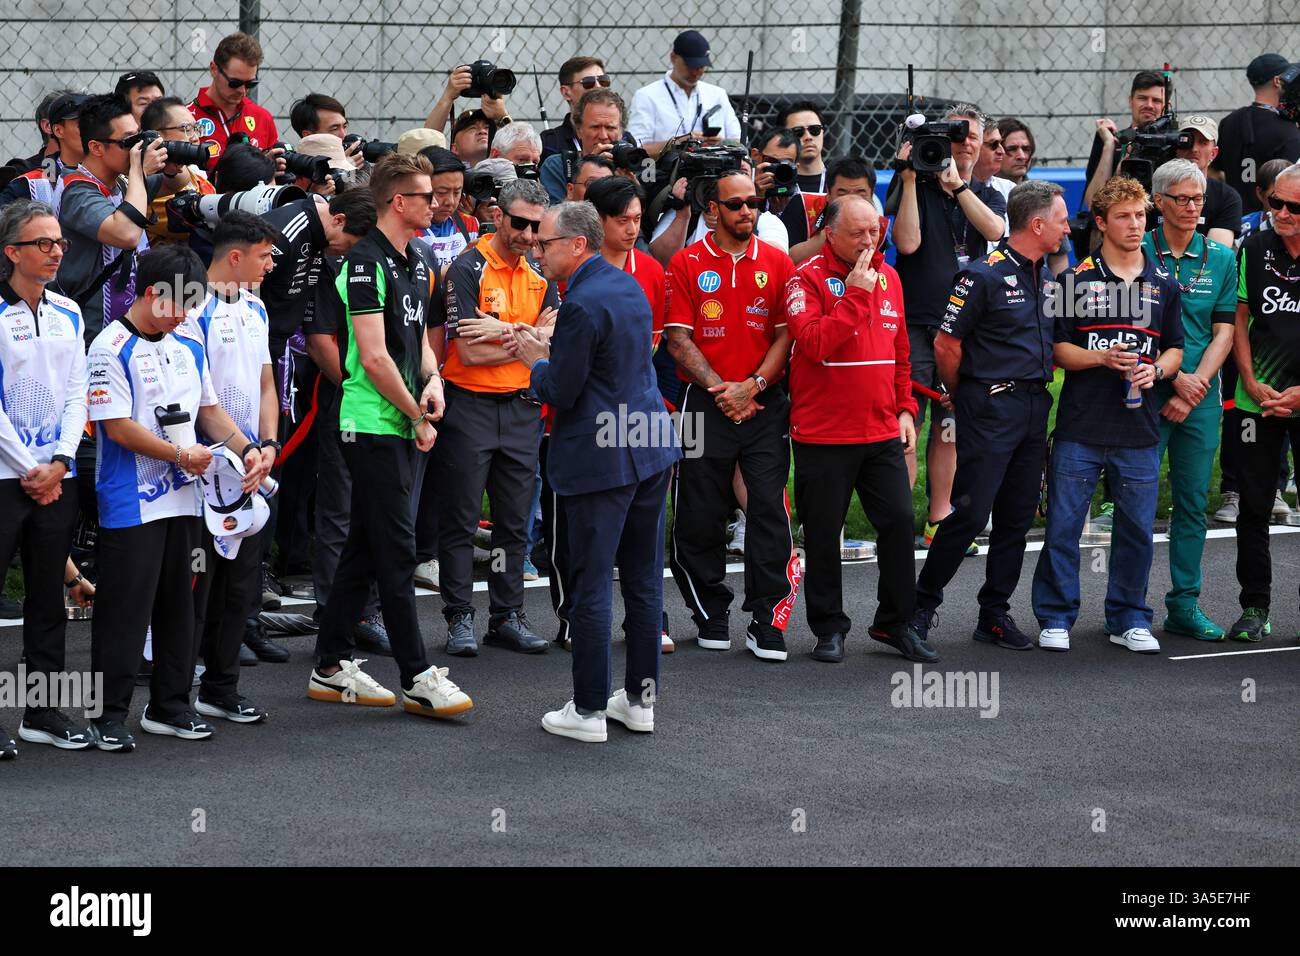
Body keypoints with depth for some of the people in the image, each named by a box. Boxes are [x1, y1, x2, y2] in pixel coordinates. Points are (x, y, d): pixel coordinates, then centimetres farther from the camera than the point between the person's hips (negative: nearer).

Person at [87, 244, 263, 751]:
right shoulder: (112, 348, -11)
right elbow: (118, 427, -15)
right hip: (130, 504, -7)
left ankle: (170, 705, 22)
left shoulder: (189, 346, 13)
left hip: (182, 498, 7)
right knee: (124, 609, -4)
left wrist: (248, 450, 5)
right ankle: (110, 714, 1)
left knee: (178, 604, 12)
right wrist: (182, 455, -11)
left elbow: (209, 409, 21)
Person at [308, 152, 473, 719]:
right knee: (396, 550, -7)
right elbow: (374, 357, -18)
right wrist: (417, 416, -10)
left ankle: (331, 669, 18)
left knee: (365, 546, 12)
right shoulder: (366, 263, -14)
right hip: (372, 423, -9)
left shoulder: (419, 262, 14)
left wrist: (433, 382, 4)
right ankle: (418, 680, -5)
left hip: (402, 424, 9)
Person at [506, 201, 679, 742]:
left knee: (591, 586, -2)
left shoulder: (581, 306, -19)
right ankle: (641, 698, 19)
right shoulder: (628, 286, 10)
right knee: (644, 579, 12)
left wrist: (535, 360, 3)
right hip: (650, 452, 9)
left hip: (600, 461, -9)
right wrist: (546, 350, 16)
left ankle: (588, 711, 1)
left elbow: (560, 392, -16)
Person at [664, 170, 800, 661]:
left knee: (770, 509, -7)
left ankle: (767, 621, -3)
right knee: (699, 516, 3)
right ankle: (711, 615, 18)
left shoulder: (776, 263, 7)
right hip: (706, 404, 0)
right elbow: (679, 339, -1)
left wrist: (752, 385, -10)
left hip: (765, 403, 1)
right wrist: (719, 388, -10)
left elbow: (785, 335, 3)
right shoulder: (687, 263, 2)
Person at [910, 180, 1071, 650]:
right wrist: (964, 399, 3)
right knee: (970, 514, -7)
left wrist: (1040, 387, 14)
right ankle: (923, 603, 5)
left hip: (1034, 410, 8)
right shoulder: (985, 275, -12)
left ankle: (995, 613, 16)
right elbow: (946, 345, -9)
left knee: (1017, 516, 8)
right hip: (992, 411, -7)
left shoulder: (1045, 279, 12)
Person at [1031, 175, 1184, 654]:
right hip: (1080, 427, -2)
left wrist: (1155, 369, -6)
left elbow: (1175, 348, 15)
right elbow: (1057, 348, 2)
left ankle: (1129, 620, 18)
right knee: (1063, 525, -1)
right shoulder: (1076, 280, 2)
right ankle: (1056, 618, 10)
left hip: (1139, 430, 2)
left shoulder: (1164, 284, 10)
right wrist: (1102, 358, -15)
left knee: (1137, 528, 6)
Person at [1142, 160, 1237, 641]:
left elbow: (1223, 332, 5)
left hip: (1201, 394, 3)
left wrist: (1195, 384, -8)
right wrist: (1174, 378, -12)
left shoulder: (1222, 259, 8)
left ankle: (1185, 604, 12)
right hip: (1146, 392, -3)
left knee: (1193, 502, 6)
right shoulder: (1137, 253, -1)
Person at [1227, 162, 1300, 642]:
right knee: (1254, 506, 5)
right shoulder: (1254, 251, 2)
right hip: (1258, 399, 2)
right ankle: (1254, 608, 13)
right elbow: (1239, 320, 8)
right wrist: (1252, 384, -3)